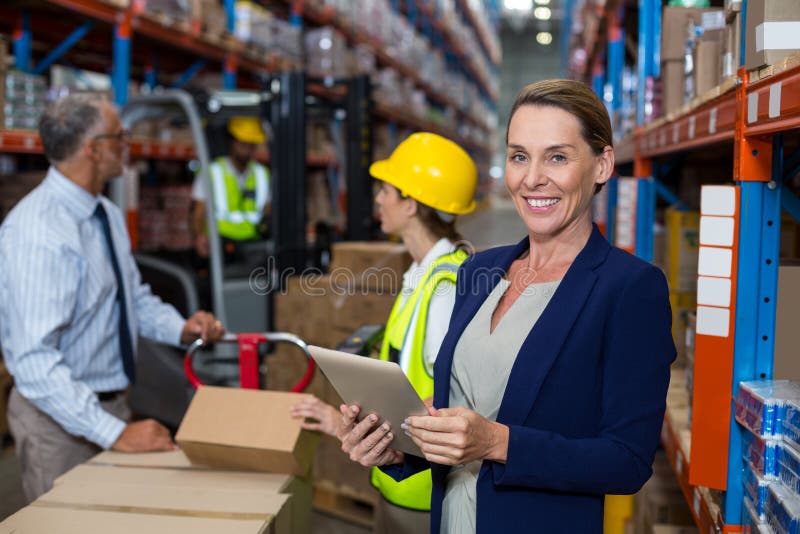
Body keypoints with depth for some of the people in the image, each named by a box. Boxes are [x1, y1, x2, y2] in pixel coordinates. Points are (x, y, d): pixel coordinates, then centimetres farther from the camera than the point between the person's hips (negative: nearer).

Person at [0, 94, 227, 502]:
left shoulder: (108, 215, 4)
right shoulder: (37, 233, -26)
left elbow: (134, 297, 13)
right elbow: (34, 359, -30)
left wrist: (181, 329, -7)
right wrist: (113, 432, -34)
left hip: (111, 403, 8)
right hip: (60, 416, -8)